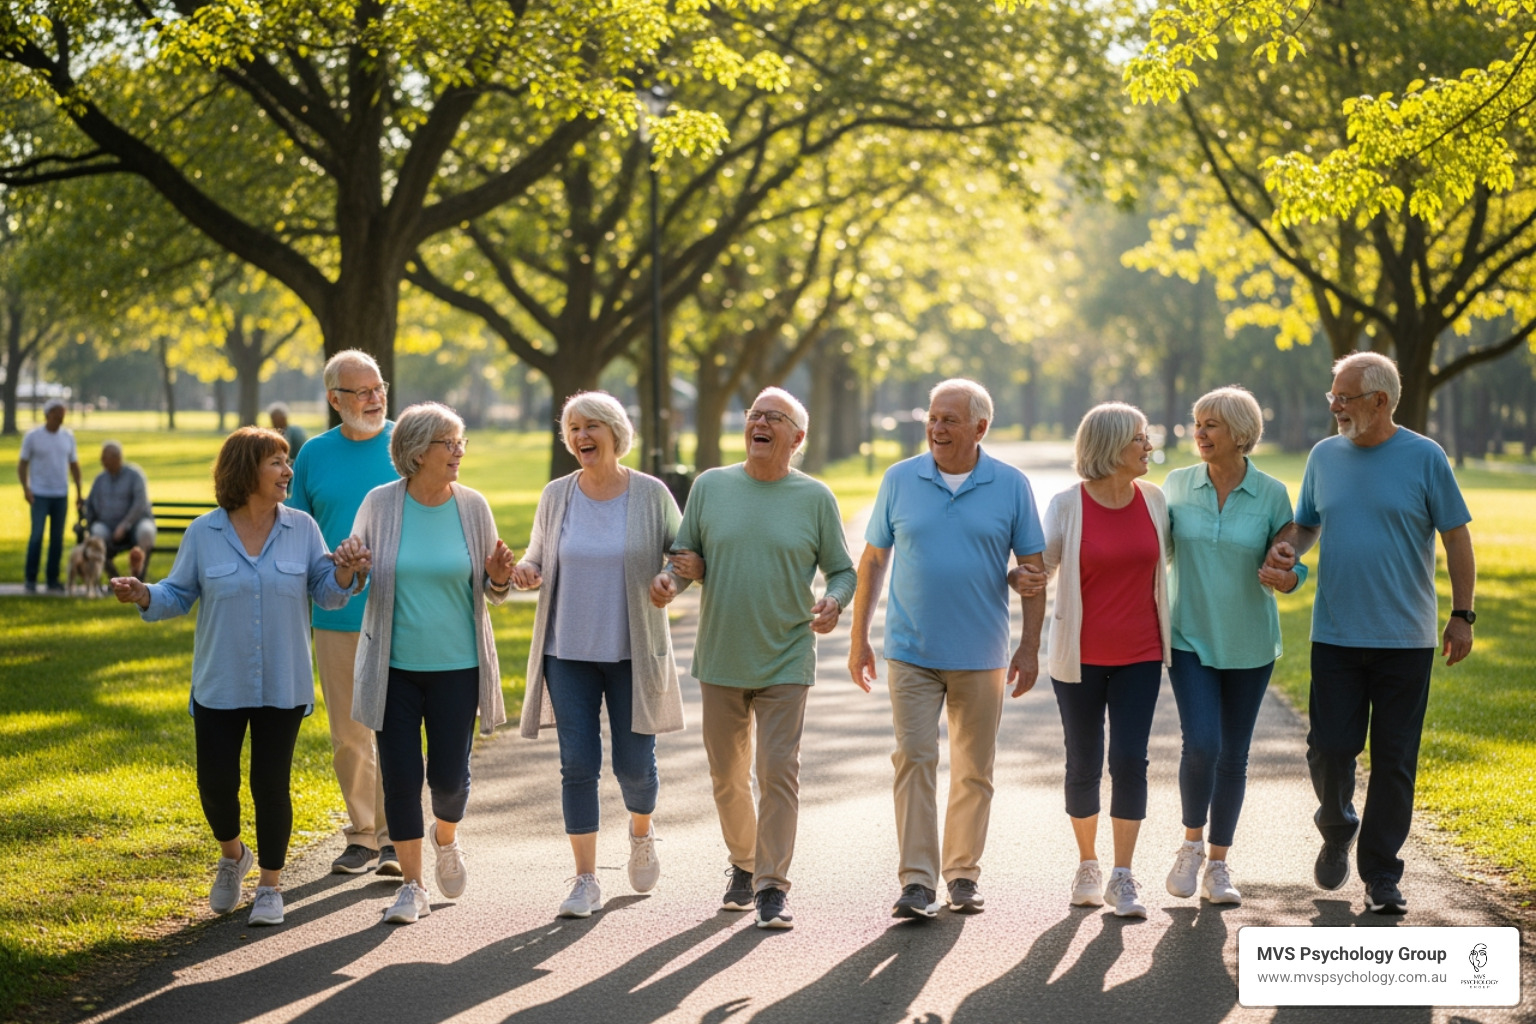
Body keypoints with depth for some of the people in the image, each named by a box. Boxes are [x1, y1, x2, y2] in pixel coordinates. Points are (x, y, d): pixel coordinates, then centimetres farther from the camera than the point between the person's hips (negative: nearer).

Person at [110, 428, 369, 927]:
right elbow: (179, 594, 2)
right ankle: (232, 855, 32)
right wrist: (143, 595, -18)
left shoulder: (302, 529, -1)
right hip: (219, 687, 0)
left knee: (271, 785, 2)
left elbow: (325, 594, 2)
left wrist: (345, 572, -18)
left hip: (282, 686, 0)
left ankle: (270, 885, 19)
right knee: (216, 783, 1)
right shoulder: (203, 534, -3)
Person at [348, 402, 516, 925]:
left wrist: (500, 579, -15)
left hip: (456, 665, 1)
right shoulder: (380, 504, -5)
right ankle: (412, 886, 14)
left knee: (449, 775, 1)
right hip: (393, 664, 0)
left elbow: (492, 589, 8)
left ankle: (446, 838, 35)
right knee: (400, 776, 0)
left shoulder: (472, 506, -1)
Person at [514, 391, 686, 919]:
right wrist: (527, 570, -7)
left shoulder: (651, 495, -4)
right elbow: (539, 553, 16)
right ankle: (586, 880, 7)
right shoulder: (556, 495, 2)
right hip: (568, 652, 2)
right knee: (578, 765, -2)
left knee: (634, 764, 3)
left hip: (632, 653, -1)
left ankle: (642, 830, 38)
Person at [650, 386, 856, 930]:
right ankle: (743, 865, 32)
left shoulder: (815, 498, 0)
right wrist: (670, 579, -12)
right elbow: (688, 554, 9)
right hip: (720, 659, 2)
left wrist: (833, 602, -17)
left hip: (785, 661, -2)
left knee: (779, 772, -8)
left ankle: (773, 887, -3)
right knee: (728, 774, 11)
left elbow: (843, 570, 5)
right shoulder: (710, 486, 4)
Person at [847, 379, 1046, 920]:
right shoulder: (900, 480, 2)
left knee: (974, 770, 7)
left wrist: (1030, 647, -1)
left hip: (981, 655, 0)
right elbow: (873, 561, 8)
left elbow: (1032, 570, 3)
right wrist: (859, 639, 5)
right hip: (911, 651, 0)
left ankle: (963, 875, 19)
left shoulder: (1011, 486, 0)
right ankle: (917, 882, -8)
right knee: (914, 759, -8)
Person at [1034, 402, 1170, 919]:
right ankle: (1087, 866, 25)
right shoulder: (1068, 505, -8)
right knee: (1083, 764, 7)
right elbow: (1040, 565, -2)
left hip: (1139, 656, 2)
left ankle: (1122, 879, 1)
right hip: (1080, 657, -2)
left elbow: (1168, 554, 17)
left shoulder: (1153, 499, 1)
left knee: (1130, 760, -6)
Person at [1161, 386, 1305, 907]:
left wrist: (1284, 577, -23)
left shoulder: (1272, 494, -5)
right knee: (1201, 744, -15)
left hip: (1249, 644, 0)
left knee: (1234, 753, 6)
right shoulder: (1177, 485, -1)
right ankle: (1192, 844, 10)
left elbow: (1293, 566, 0)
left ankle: (1217, 865, 20)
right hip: (1191, 639, 0)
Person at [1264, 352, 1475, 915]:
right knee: (1329, 749, -2)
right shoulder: (1324, 456, 7)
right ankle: (1337, 830, 29)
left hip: (1405, 638, -2)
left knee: (1393, 762, 2)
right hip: (1335, 635, 2)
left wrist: (1461, 615, -4)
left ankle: (1381, 877, 12)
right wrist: (1285, 548, -6)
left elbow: (1456, 537, 0)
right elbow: (1305, 524, 17)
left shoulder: (1424, 458, -3)